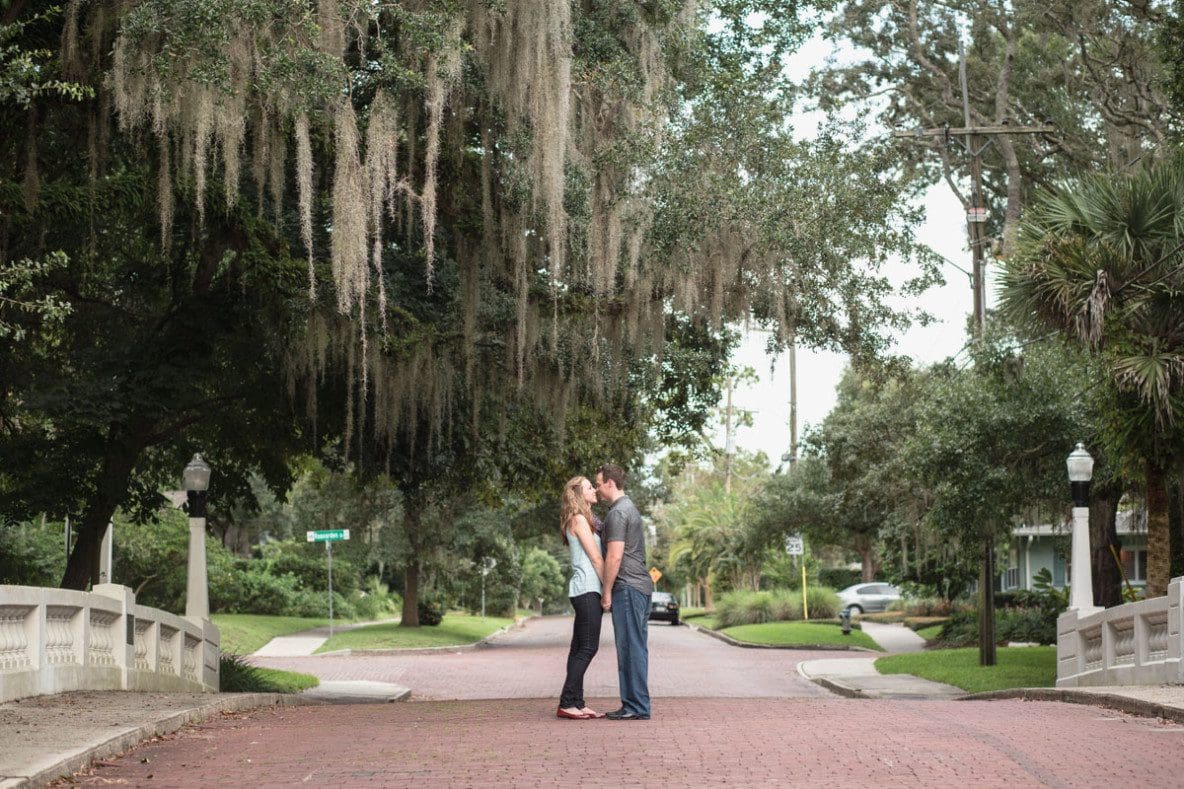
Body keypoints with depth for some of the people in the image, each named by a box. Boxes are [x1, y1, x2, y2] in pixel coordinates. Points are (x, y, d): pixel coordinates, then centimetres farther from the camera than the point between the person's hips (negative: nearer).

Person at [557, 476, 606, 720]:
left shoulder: (584, 520, 21)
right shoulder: (579, 519, -8)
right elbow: (596, 558, -11)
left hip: (585, 591, 10)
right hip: (587, 588, -10)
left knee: (579, 648, 8)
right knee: (588, 647, -12)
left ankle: (577, 703, 9)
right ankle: (567, 703, -13)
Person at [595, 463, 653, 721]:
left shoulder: (617, 513, -12)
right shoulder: (630, 508, 20)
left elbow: (615, 556, -17)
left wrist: (607, 592, -12)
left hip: (627, 588, -10)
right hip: (641, 586, 10)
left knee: (630, 648, -9)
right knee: (635, 648, 10)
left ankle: (637, 707, -8)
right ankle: (634, 705, 12)